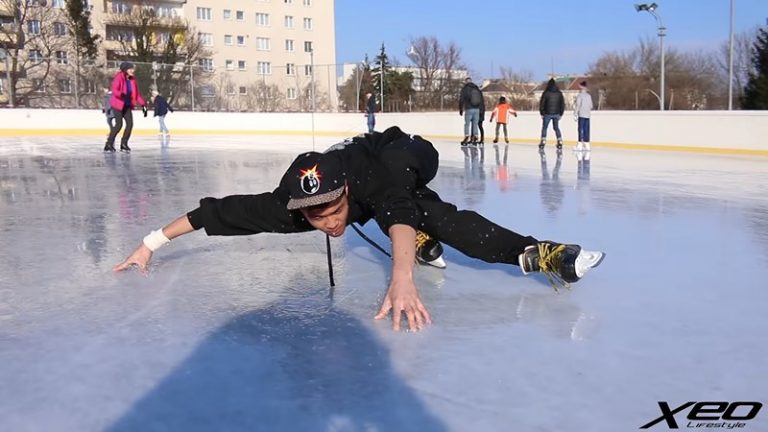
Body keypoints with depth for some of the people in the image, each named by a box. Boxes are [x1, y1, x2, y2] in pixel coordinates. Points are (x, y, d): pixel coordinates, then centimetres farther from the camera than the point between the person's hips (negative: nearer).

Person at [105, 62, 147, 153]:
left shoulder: (132, 80, 5)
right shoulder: (118, 77, -14)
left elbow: (137, 93, 9)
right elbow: (114, 90, -26)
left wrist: (143, 104, 3)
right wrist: (122, 95, -45)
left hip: (127, 106, 7)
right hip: (117, 104, -7)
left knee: (130, 123, -3)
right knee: (119, 125, -11)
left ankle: (124, 144, 11)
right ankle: (109, 144, 2)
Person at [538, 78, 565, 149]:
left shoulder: (546, 93, -6)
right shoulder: (559, 93, 5)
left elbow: (541, 103, -5)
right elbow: (563, 104, 9)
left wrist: (542, 113, 5)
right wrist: (560, 114, 16)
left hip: (547, 114, -3)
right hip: (556, 114, 3)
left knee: (544, 128, 7)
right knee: (556, 128, 14)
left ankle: (543, 142, -2)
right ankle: (560, 141, 6)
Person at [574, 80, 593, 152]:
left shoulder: (580, 95, -6)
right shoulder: (589, 95, 12)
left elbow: (578, 106, -9)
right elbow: (591, 106, 13)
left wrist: (575, 114, -6)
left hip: (581, 115, -6)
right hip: (588, 115, 6)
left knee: (581, 129, -7)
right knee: (586, 130, 7)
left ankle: (580, 145, -10)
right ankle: (587, 145, 8)